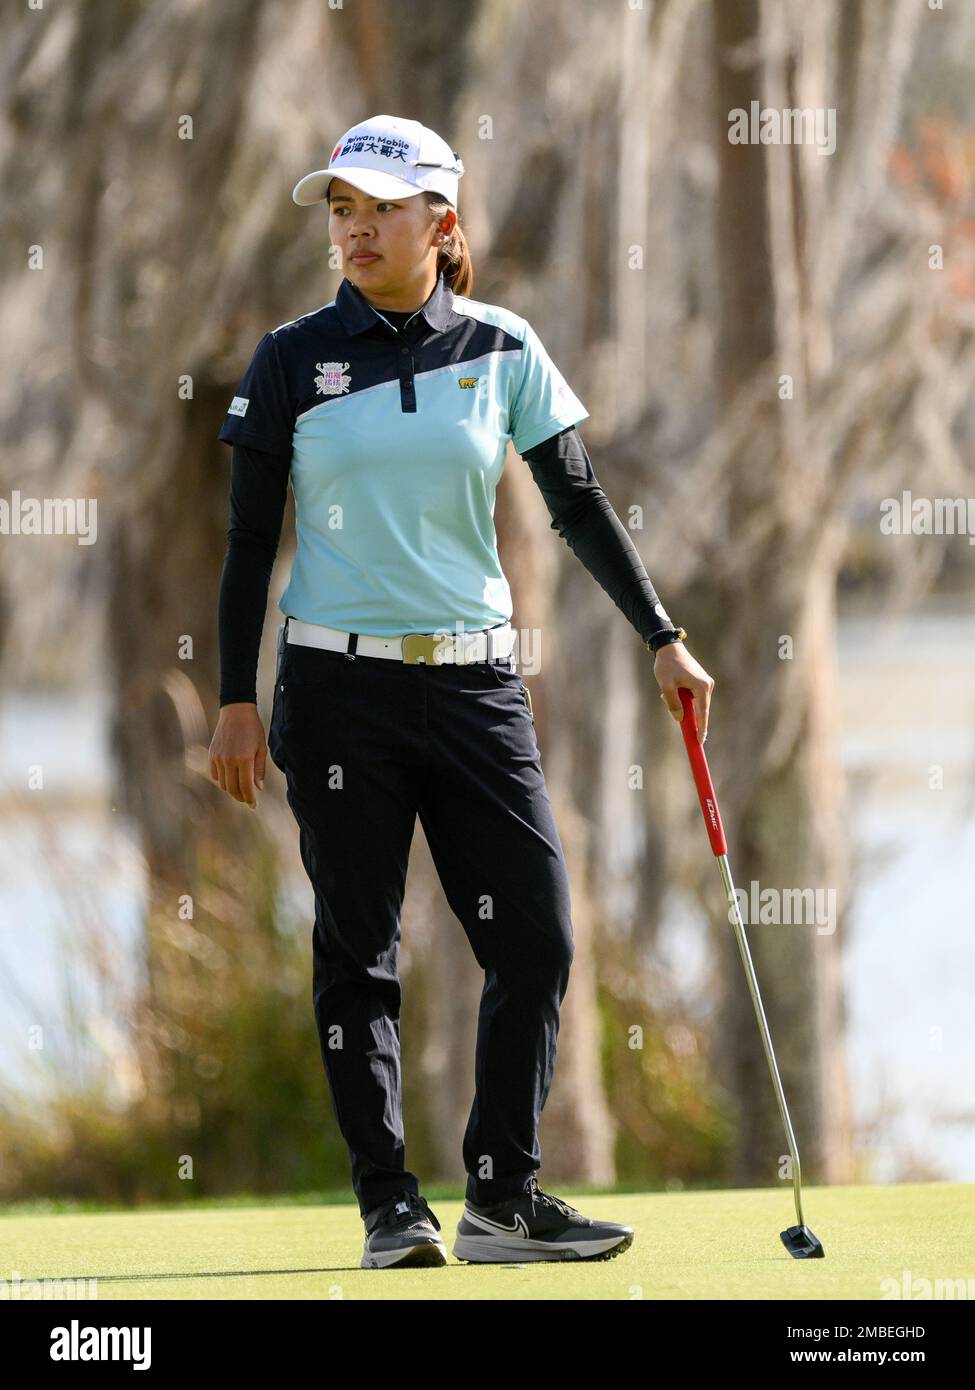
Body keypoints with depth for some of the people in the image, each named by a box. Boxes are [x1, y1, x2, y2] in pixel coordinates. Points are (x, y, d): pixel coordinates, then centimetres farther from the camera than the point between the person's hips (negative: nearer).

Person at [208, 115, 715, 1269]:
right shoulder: (293, 362, 0)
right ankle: (390, 1207, 6)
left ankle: (501, 1195, 6)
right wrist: (237, 700, -2)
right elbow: (249, 539, 3)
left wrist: (663, 640, 7)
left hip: (474, 683, 2)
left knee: (536, 936, -4)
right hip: (340, 685, -2)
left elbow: (578, 504, 9)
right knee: (359, 950, 0)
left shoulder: (502, 351, 4)